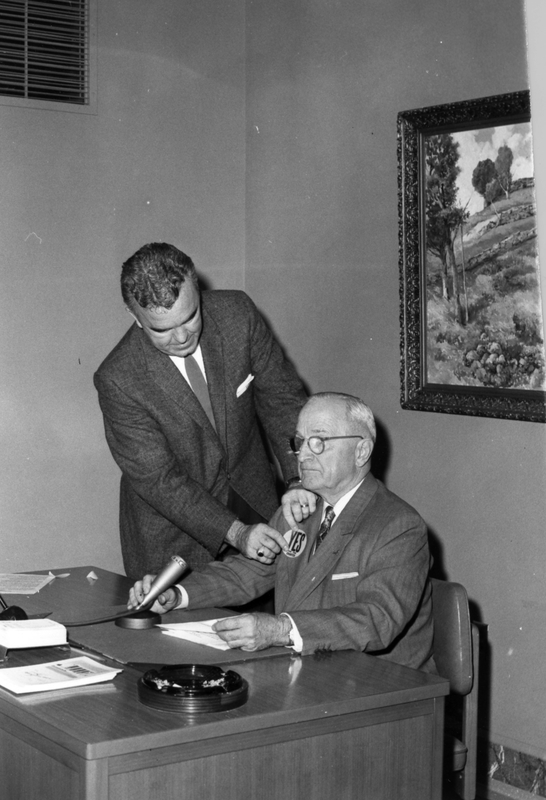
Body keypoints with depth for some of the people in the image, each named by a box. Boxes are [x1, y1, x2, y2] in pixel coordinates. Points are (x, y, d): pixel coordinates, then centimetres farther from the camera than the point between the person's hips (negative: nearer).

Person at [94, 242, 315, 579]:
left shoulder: (237, 313, -16)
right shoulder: (117, 379, -25)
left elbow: (281, 396, -6)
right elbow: (158, 480, -21)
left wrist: (298, 479, -20)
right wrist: (235, 532, -30)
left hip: (253, 501, 3)